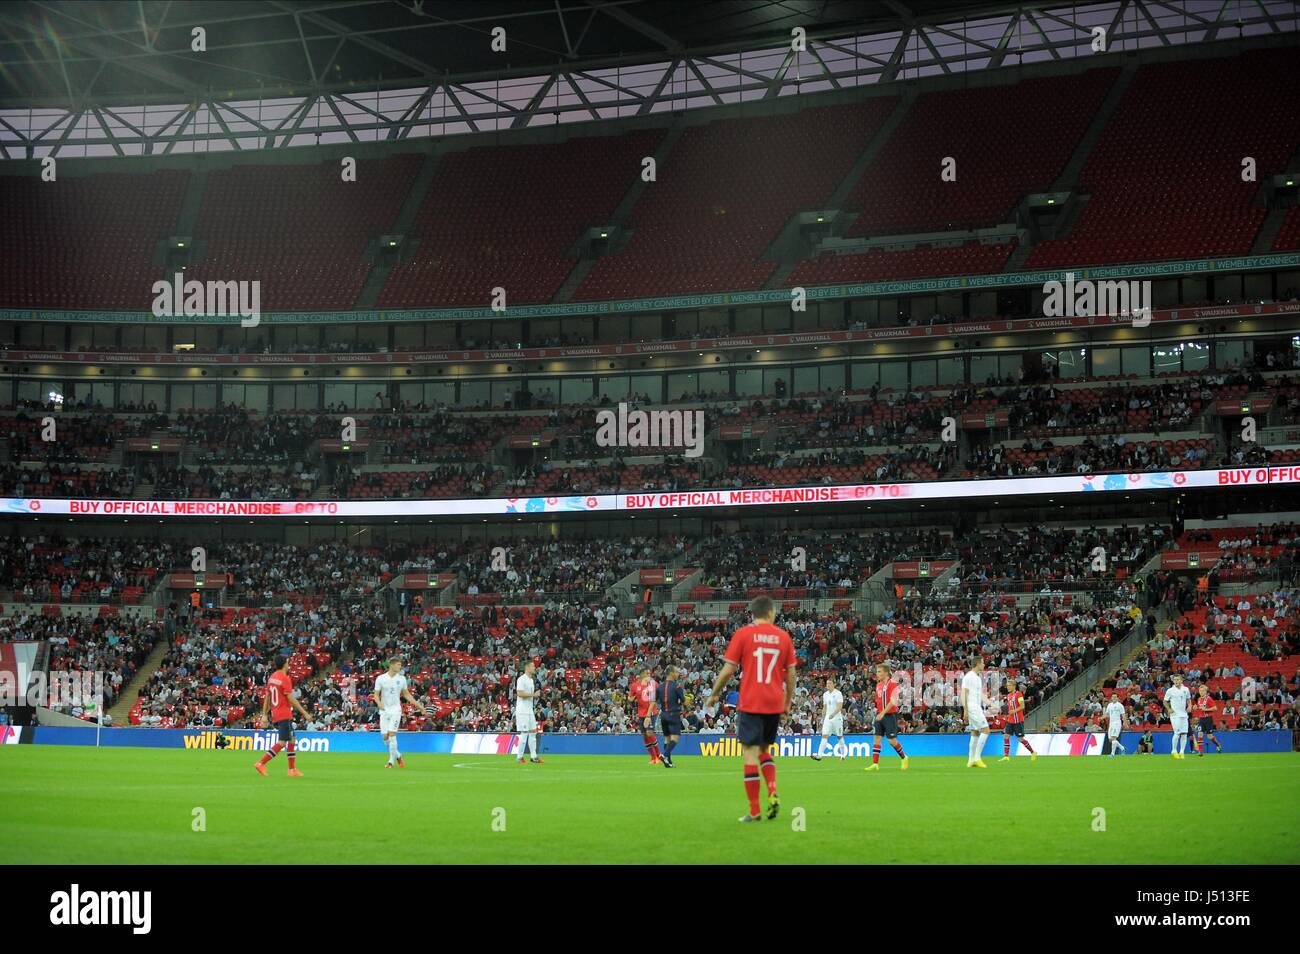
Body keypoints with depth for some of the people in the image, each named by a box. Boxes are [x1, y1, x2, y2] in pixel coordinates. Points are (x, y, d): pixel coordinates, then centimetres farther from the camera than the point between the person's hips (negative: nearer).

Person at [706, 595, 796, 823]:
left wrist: (714, 694, 10)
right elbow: (791, 673, 10)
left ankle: (754, 811, -5)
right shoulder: (783, 636, 7)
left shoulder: (743, 634, -2)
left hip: (750, 703, -4)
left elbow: (728, 669, -4)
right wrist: (788, 703, 21)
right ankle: (773, 793, -2)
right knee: (765, 750, 21)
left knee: (750, 753, -2)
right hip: (775, 704, 4)